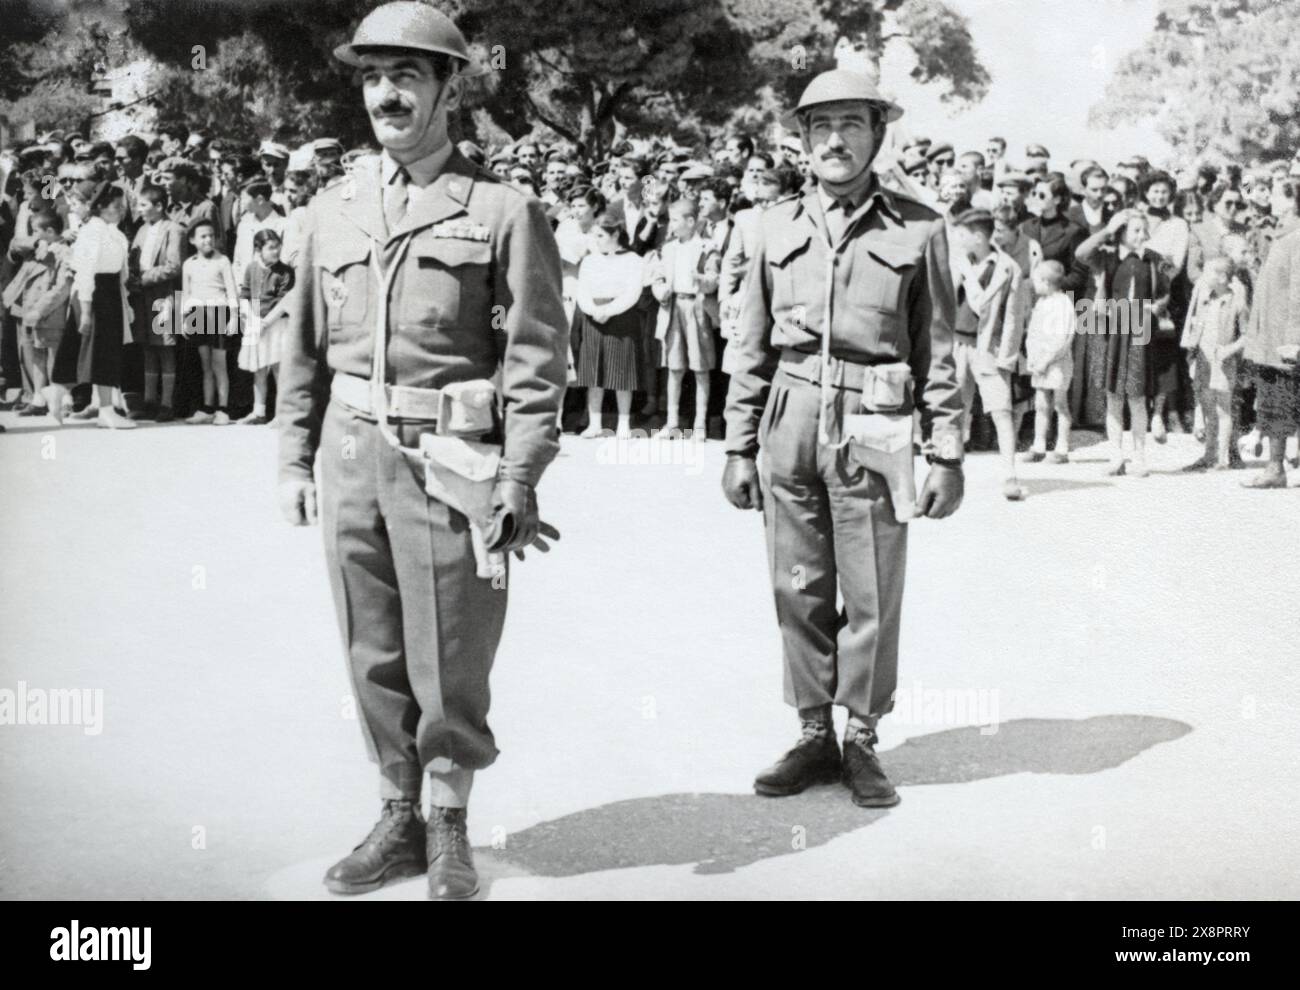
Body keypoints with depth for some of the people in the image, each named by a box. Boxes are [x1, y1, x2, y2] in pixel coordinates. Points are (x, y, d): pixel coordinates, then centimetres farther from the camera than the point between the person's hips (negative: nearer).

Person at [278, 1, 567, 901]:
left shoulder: (504, 211, -4)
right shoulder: (333, 210, 10)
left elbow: (536, 356, -6)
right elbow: (306, 347, 15)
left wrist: (520, 478, -12)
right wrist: (295, 458, 11)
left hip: (451, 460, -4)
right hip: (352, 454, 5)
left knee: (450, 659, 3)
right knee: (375, 655, 11)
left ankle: (450, 829, 20)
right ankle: (399, 819, 25)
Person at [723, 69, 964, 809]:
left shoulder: (918, 229, 1)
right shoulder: (778, 227, 8)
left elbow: (939, 352, 3)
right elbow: (752, 347, 11)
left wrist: (948, 454, 0)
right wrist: (739, 447, 8)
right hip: (791, 423, 3)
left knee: (872, 597, 2)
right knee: (800, 590, 8)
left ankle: (862, 739, 17)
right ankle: (815, 735, 20)